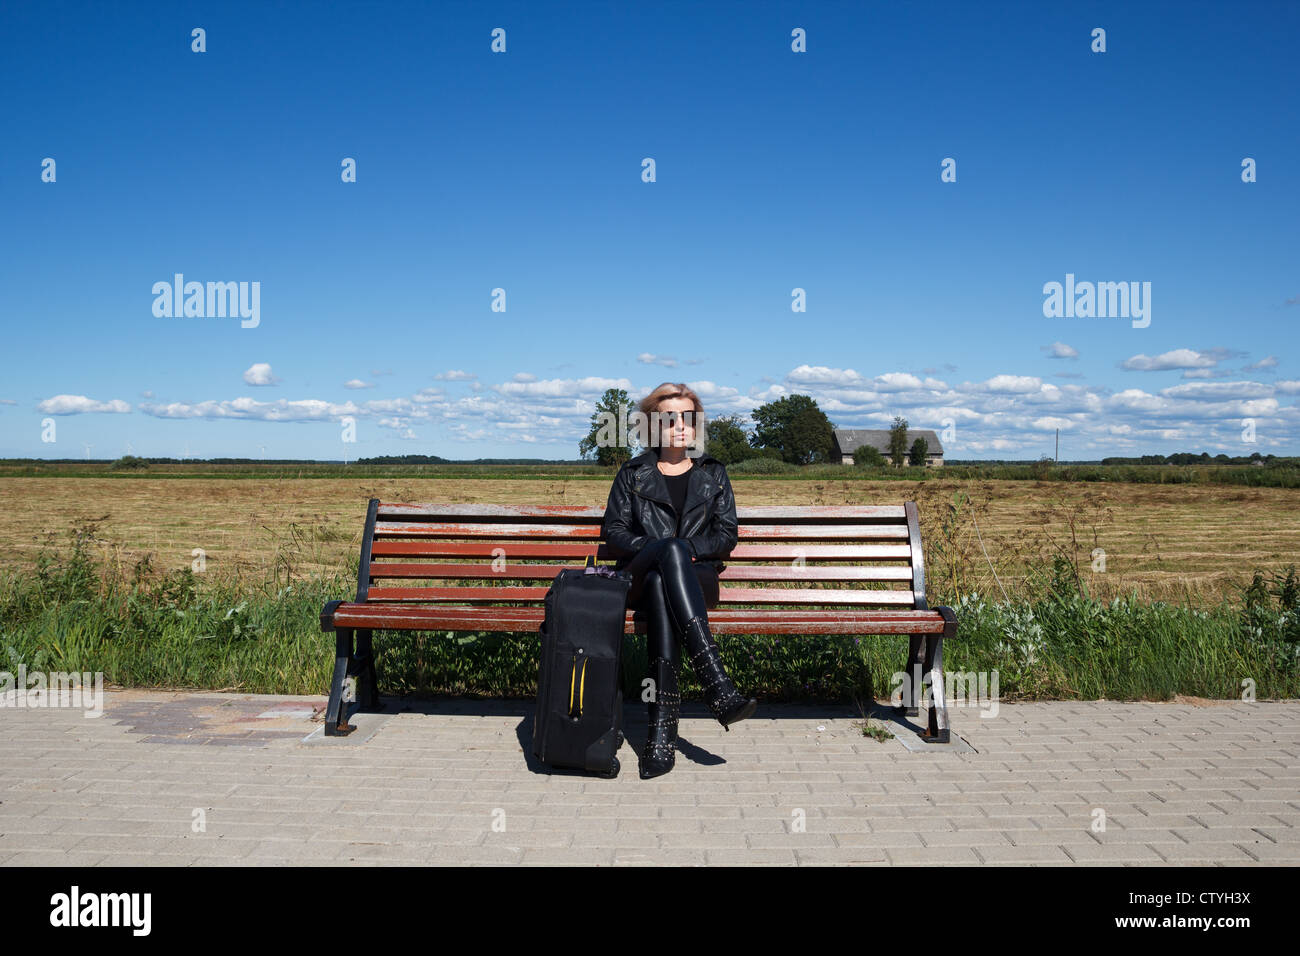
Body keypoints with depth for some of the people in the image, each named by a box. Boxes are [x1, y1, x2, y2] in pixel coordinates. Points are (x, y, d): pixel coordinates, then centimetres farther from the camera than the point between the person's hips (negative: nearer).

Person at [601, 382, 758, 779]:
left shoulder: (713, 473, 19)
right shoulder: (633, 474, 18)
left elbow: (726, 535, 11)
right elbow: (613, 530, 9)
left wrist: (689, 549, -9)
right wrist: (657, 548, -9)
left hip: (696, 576, 0)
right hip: (639, 578, 0)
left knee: (659, 584, -39)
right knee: (671, 548, -39)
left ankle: (663, 724, -45)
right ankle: (716, 683, -49)